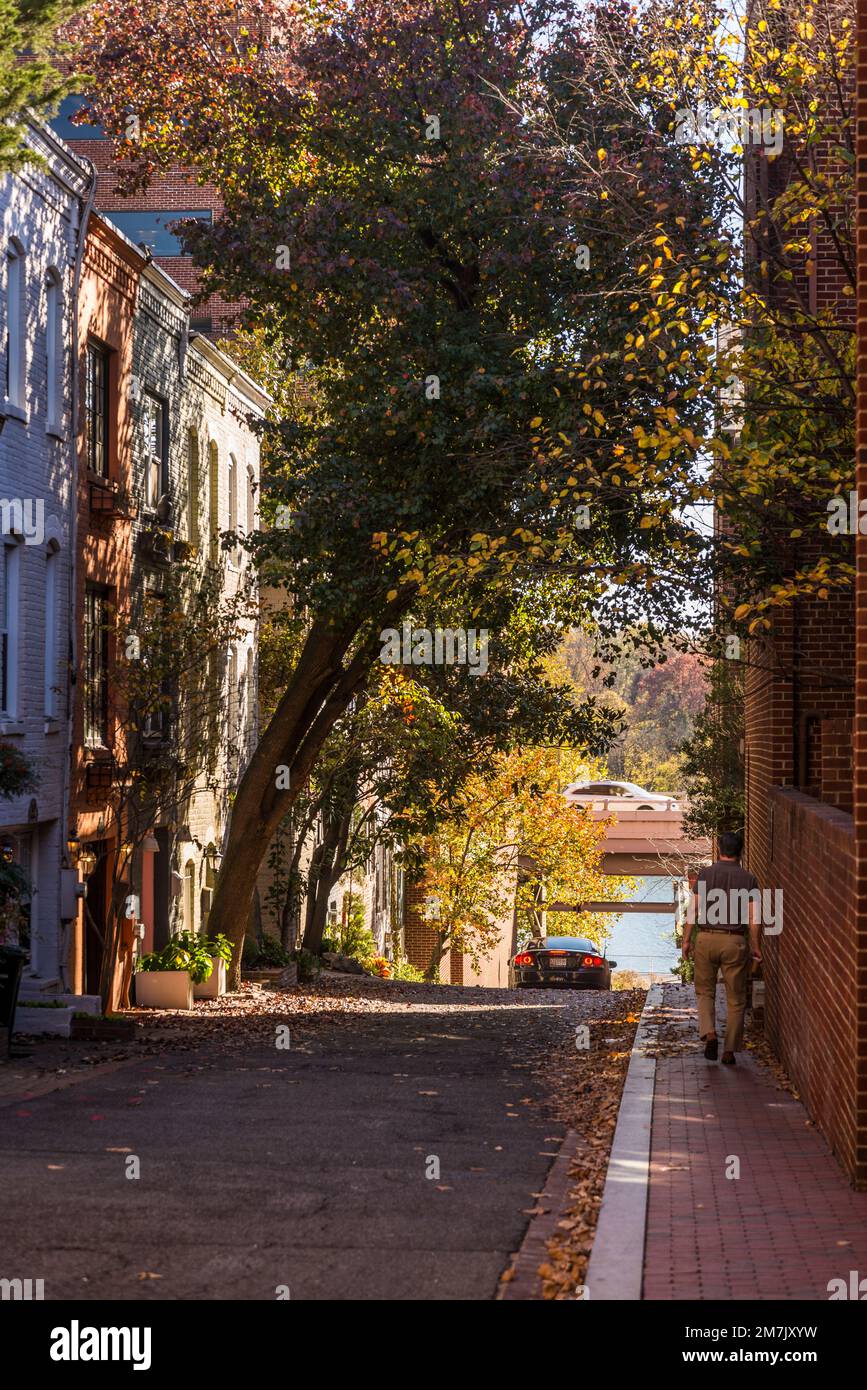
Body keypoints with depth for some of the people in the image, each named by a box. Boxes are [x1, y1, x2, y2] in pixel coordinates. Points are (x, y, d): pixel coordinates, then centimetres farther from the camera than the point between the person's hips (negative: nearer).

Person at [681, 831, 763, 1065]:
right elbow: (753, 918, -2)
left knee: (705, 991, 15)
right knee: (735, 998, 10)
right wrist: (755, 947, 7)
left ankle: (709, 1033, -8)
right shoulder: (749, 879, 0)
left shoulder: (705, 874, -1)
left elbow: (693, 910, -2)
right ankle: (730, 1050, 10)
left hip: (706, 939, 0)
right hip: (735, 941, 0)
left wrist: (686, 940, 5)